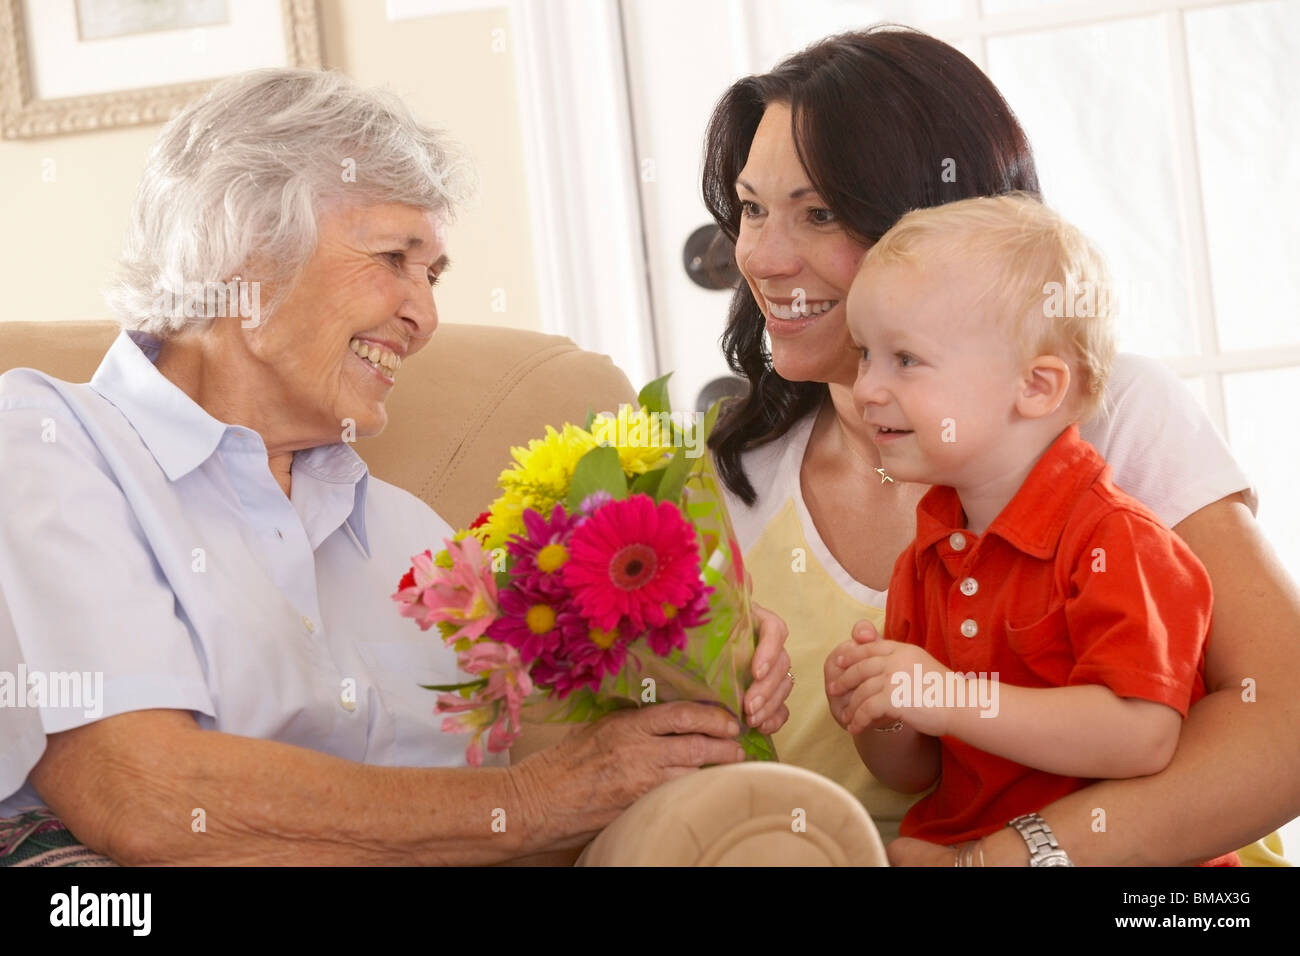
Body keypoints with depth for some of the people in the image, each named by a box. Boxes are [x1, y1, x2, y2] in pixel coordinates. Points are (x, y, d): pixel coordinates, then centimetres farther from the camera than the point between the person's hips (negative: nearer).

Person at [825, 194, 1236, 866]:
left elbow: (1142, 738, -22)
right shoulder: (923, 561, 12)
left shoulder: (1115, 542, -9)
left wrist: (949, 700, -21)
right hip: (954, 845, 7)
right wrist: (876, 720, -4)